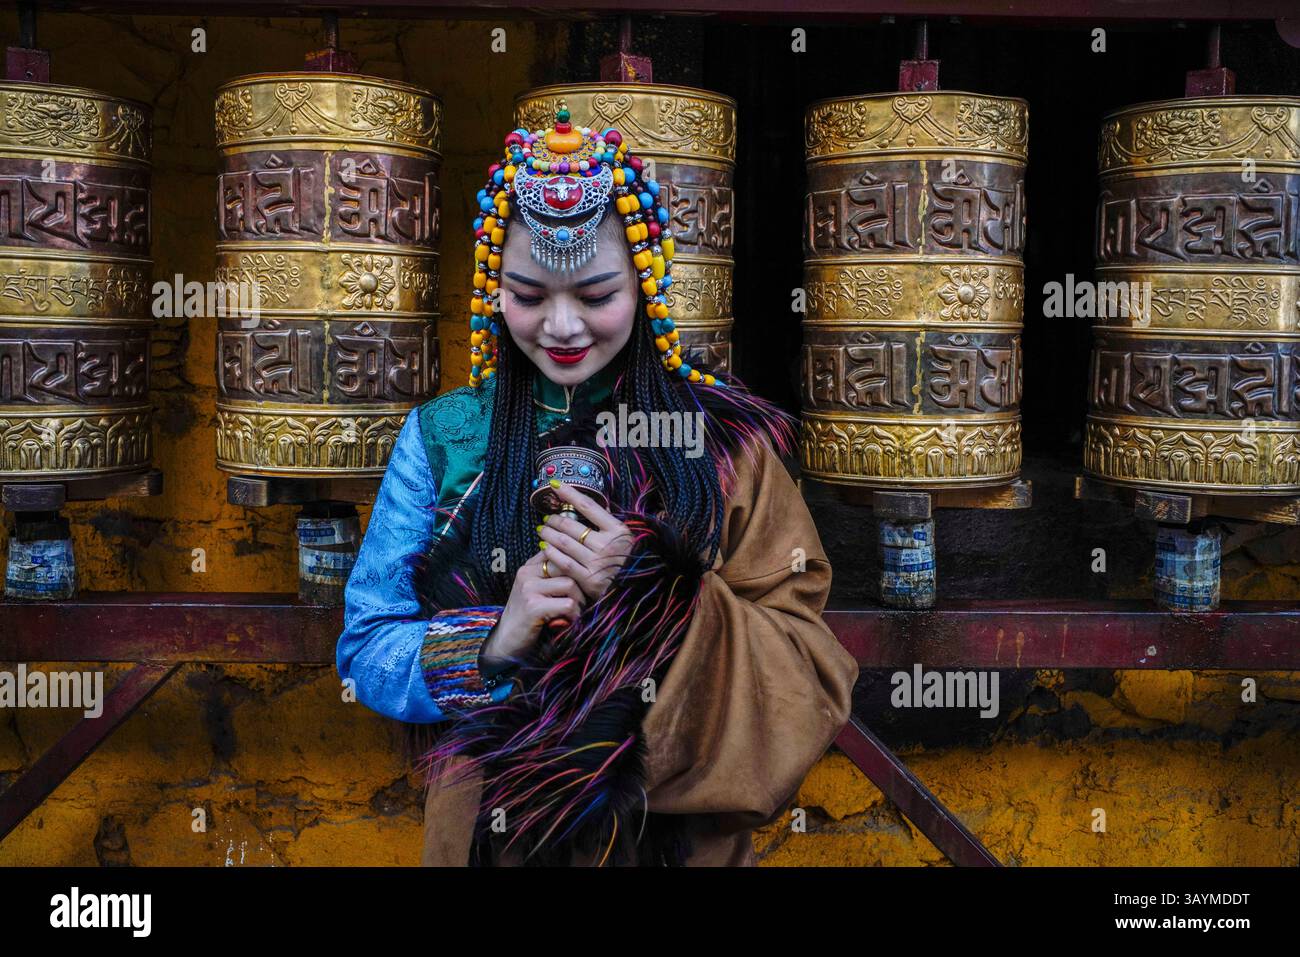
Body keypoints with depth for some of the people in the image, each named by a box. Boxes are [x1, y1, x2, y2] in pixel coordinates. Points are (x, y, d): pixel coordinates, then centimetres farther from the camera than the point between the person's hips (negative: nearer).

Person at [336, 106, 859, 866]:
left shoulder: (725, 440, -8)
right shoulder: (442, 437, -6)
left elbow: (811, 672, -11)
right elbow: (366, 649, -6)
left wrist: (659, 594, -24)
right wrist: (494, 639, -23)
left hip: (683, 832, 0)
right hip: (488, 826, 1)